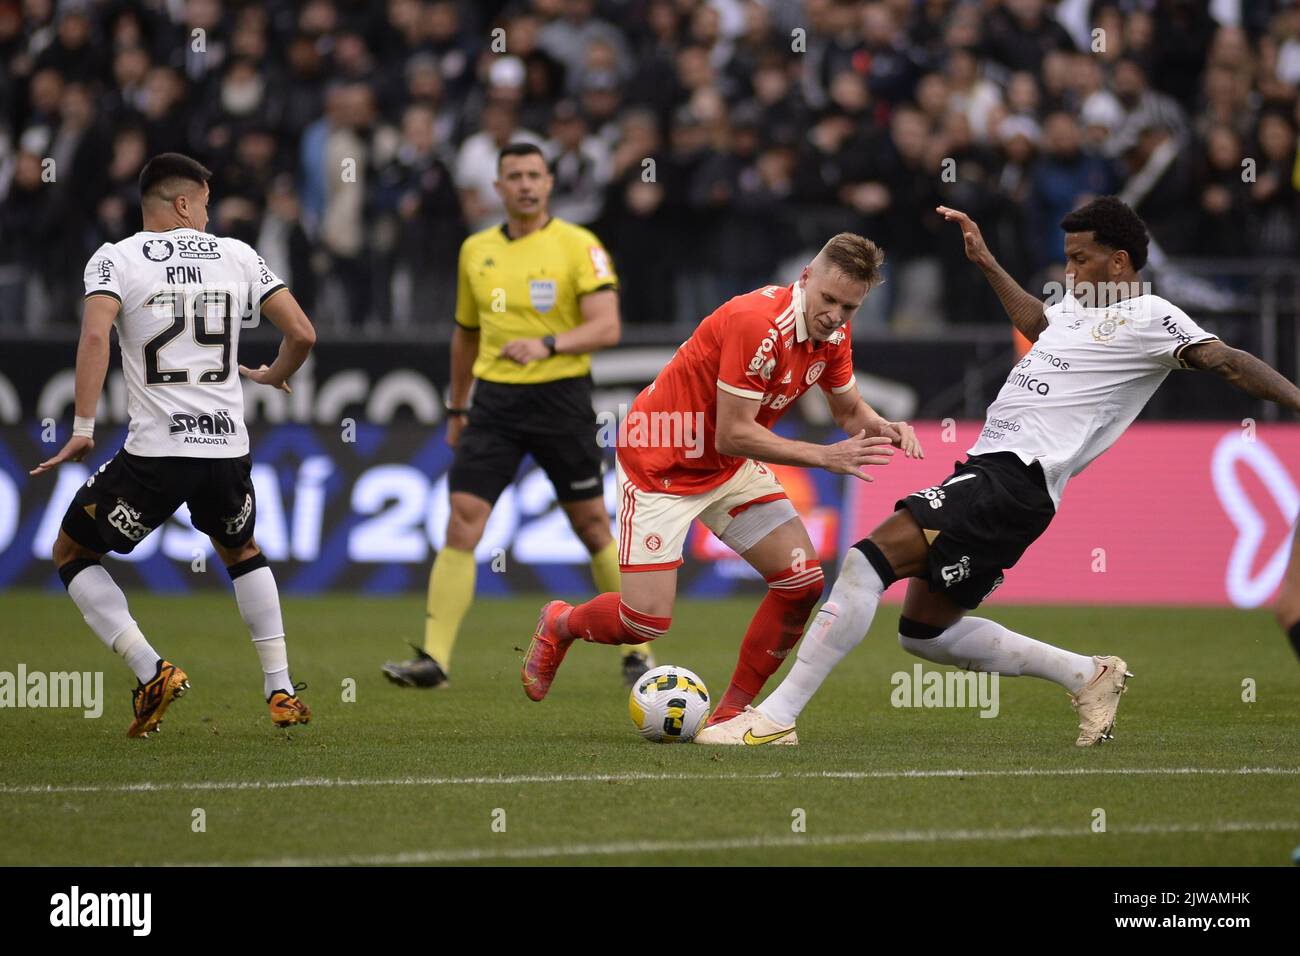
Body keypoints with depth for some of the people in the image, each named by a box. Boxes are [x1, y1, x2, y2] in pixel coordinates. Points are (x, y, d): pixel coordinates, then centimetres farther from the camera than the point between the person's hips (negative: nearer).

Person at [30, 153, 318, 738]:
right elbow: (302, 334, 5)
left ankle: (150, 671, 0)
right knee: (241, 551, 33)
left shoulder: (116, 258, 0)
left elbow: (95, 335, -18)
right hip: (228, 448, 3)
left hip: (155, 452, -3)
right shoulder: (236, 256, 8)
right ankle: (281, 691, 23)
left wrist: (83, 428, -16)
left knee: (72, 553, 17)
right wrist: (273, 377, 26)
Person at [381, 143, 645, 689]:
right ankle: (434, 659, -9)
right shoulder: (475, 250, 11)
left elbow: (607, 327, -13)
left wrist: (548, 345, -28)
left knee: (592, 526, 4)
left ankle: (636, 654, 18)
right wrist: (457, 408, 25)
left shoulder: (579, 246, -4)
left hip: (561, 397, -3)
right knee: (462, 521, -9)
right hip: (494, 400, 3)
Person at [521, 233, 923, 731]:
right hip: (660, 464, -8)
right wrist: (824, 456, -31)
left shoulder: (832, 333, -6)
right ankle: (558, 626, 24)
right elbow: (733, 434, -30)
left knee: (802, 580, -8)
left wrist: (886, 429, -13)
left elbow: (849, 409, 10)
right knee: (646, 622, -10)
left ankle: (732, 711, 7)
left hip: (732, 468, 8)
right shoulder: (757, 322, -32)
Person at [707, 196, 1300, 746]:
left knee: (868, 559, -21)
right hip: (988, 472, 11)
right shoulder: (1078, 307, 23)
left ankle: (776, 716, -21)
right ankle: (1088, 675, 18)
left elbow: (1226, 362, -13)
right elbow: (1035, 321, 46)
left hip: (1015, 480, -11)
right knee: (923, 632, 15)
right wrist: (985, 262, 47)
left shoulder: (1147, 317, -3)